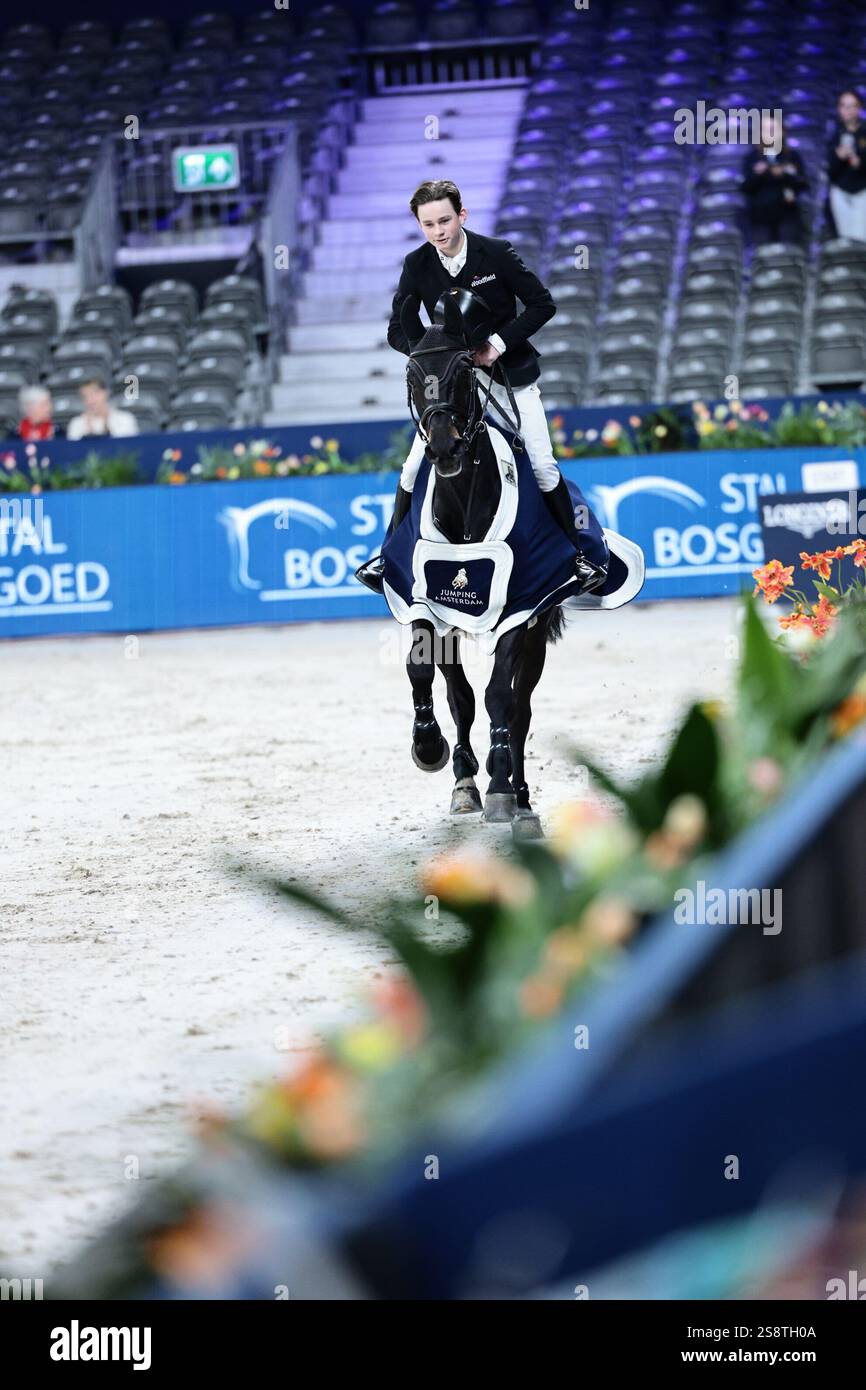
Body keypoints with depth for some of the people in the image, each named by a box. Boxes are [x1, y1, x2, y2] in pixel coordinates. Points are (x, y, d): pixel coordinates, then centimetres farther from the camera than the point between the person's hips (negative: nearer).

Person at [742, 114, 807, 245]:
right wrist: (756, 174, -17)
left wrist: (785, 175, -16)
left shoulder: (792, 156, 6)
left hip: (787, 216, 0)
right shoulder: (751, 157, 6)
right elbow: (746, 188, 1)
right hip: (760, 218, 0)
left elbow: (802, 184, 0)